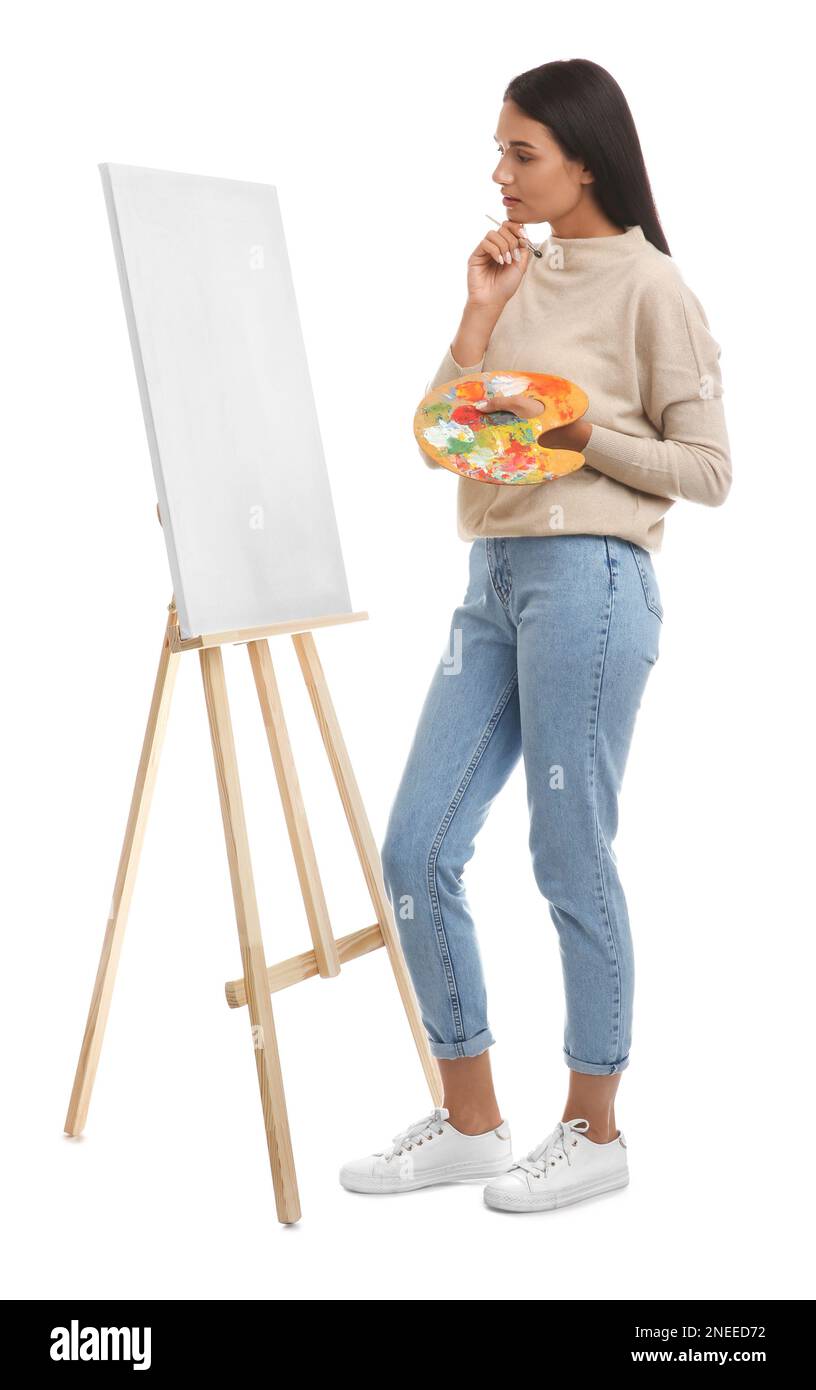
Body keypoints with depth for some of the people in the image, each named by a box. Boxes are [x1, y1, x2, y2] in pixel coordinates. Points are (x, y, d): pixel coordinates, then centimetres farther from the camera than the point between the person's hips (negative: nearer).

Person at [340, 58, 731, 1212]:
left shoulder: (648, 286, -2)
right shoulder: (521, 276, 17)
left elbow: (706, 471, -4)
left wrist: (580, 429, -13)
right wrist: (480, 313, 3)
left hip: (587, 582, -7)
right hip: (493, 578, 7)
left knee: (571, 863, -1)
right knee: (416, 851, 4)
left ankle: (595, 1130, 19)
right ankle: (470, 1123, 19)